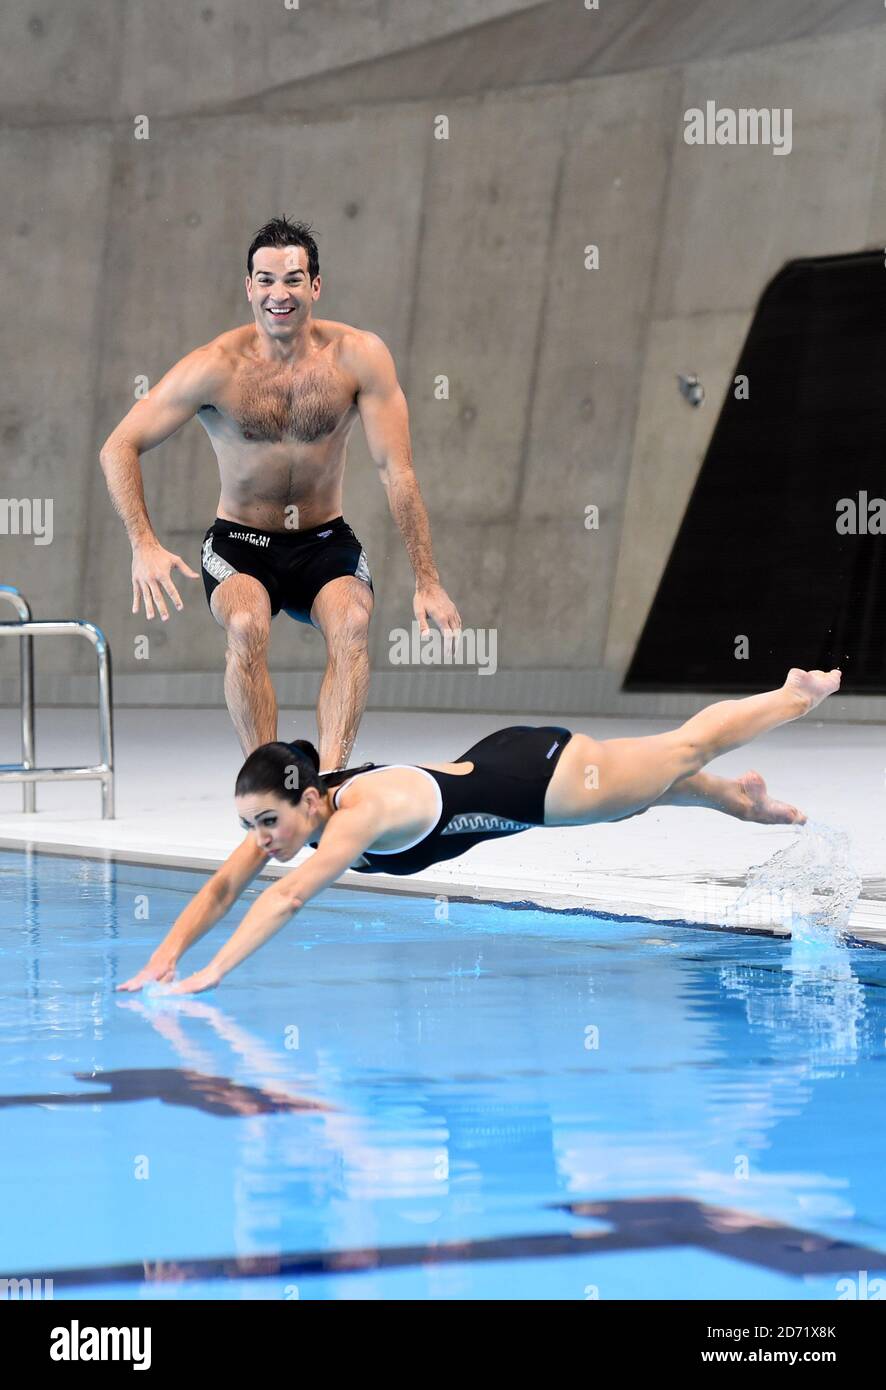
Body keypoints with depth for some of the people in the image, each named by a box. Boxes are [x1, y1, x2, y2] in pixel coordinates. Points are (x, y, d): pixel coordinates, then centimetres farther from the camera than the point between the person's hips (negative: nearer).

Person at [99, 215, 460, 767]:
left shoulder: (359, 357, -10)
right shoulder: (216, 367, -14)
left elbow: (396, 468, -10)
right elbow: (119, 449, -11)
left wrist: (427, 581, -15)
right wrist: (145, 546, -25)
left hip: (325, 541, 1)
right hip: (241, 542, -1)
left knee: (354, 622, -30)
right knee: (247, 626, -32)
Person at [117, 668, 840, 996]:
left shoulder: (362, 810, -41)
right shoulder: (289, 809, -18)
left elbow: (288, 898, -49)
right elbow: (222, 888, -14)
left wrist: (211, 974, -54)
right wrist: (164, 958, -27)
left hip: (544, 779, -7)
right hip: (494, 764, 7)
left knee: (682, 751, 15)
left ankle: (798, 693, 37)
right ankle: (742, 796, 60)